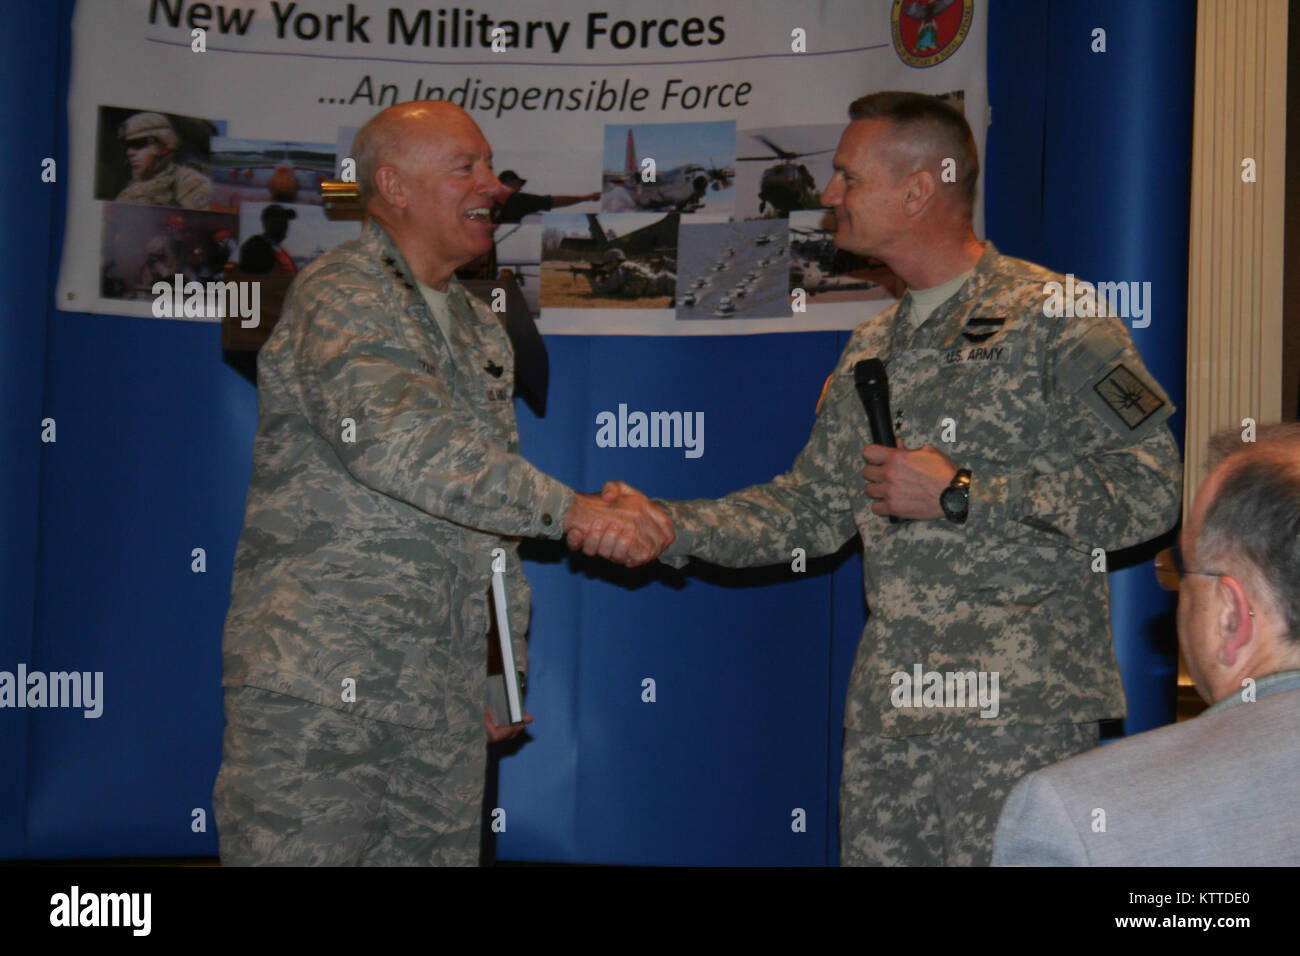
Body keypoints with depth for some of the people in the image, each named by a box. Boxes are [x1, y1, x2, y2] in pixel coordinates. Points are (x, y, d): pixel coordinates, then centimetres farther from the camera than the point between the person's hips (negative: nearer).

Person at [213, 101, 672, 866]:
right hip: (318, 687, -7)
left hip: (443, 702, 8)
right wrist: (573, 510, -31)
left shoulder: (482, 332, 18)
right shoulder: (338, 300, -9)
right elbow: (400, 443, -27)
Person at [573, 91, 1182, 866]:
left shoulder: (1049, 315, -7)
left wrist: (960, 496, -14)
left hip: (1021, 711, -7)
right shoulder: (874, 349, 18)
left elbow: (1150, 487, -15)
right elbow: (814, 505, 21)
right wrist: (663, 525, 10)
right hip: (888, 707, 7)